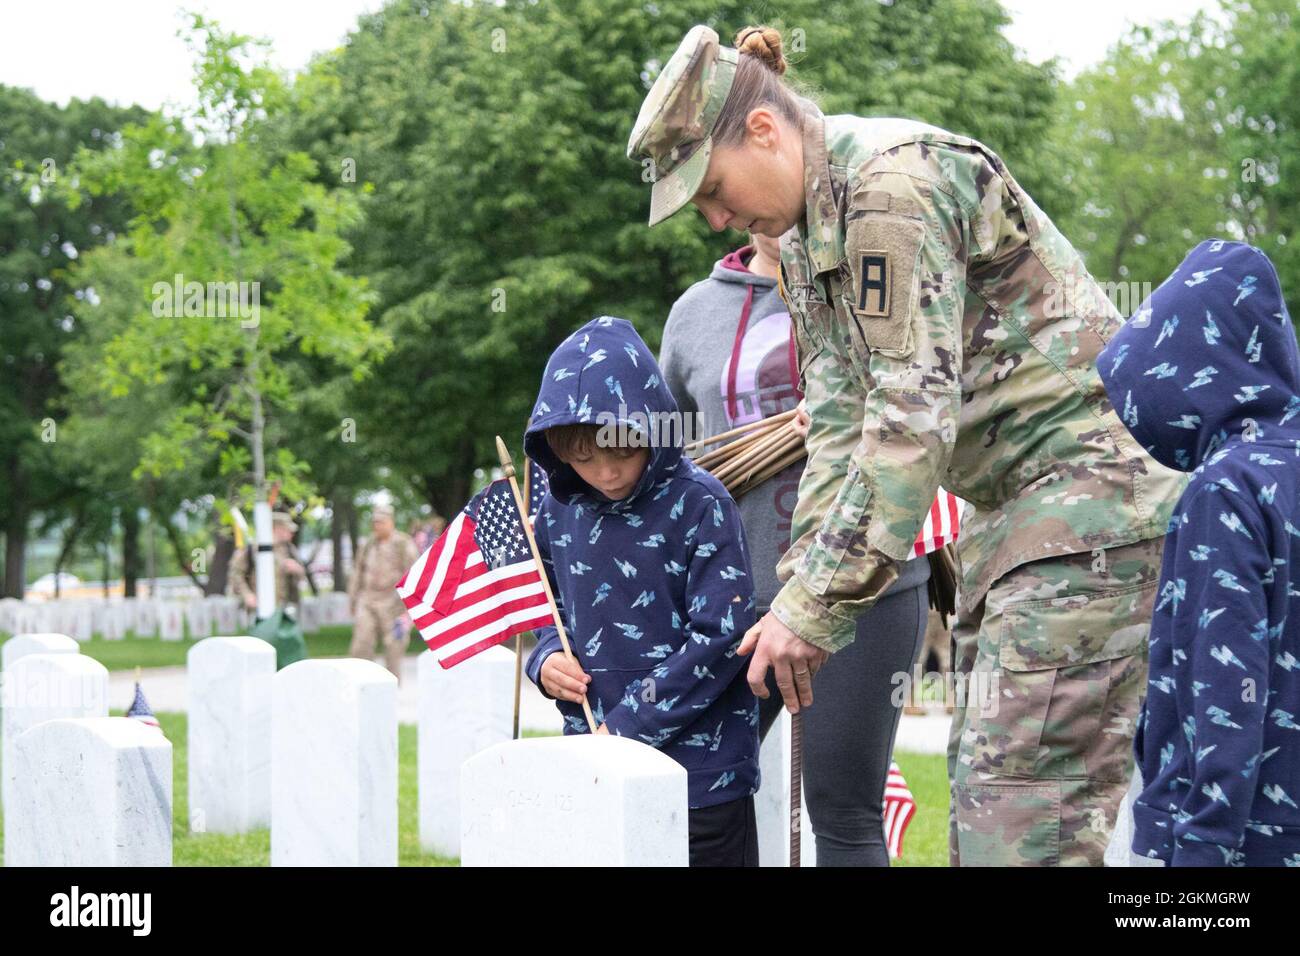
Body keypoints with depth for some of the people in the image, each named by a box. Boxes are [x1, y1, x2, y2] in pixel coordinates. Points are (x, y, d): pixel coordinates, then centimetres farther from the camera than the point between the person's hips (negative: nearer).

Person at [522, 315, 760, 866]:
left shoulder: (699, 505, -11)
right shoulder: (558, 513, 6)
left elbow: (721, 635, -14)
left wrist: (628, 725, -14)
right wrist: (546, 660, -2)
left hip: (699, 773, -5)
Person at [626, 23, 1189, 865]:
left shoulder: (894, 186, -18)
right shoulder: (809, 235, 14)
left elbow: (913, 415, -22)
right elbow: (840, 418, 10)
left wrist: (816, 606, -20)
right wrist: (798, 596, -1)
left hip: (1087, 484, -10)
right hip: (1011, 503, 10)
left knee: (1024, 806, -15)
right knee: (981, 791, 9)